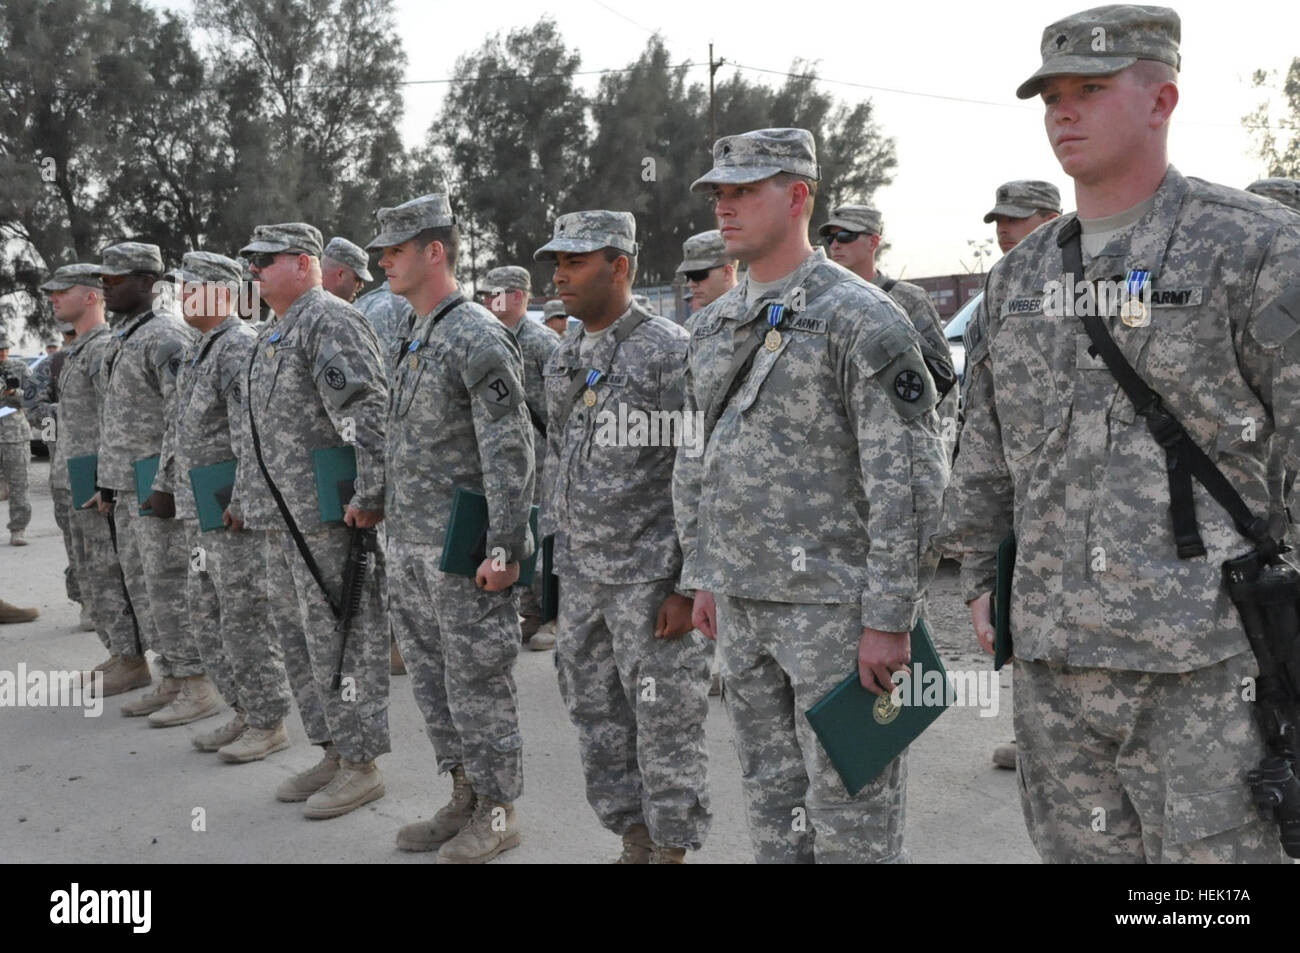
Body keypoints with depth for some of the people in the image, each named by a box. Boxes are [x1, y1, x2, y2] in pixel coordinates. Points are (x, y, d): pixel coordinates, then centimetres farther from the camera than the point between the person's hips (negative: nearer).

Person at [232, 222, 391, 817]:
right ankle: (333, 751, 26)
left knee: (340, 637, -3)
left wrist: (369, 496, -26)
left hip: (329, 515, -10)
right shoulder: (270, 336, 20)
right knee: (297, 634, 15)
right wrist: (243, 498, 26)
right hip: (281, 517, 10)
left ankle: (361, 764, 8)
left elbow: (371, 411, -22)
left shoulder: (330, 322, -12)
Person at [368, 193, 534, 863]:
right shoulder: (417, 341, 14)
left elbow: (511, 450, -20)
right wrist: (376, 506, 20)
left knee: (476, 680, 2)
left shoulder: (478, 338, -15)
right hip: (410, 548, 9)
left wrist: (505, 548, -22)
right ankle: (465, 795, 30)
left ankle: (498, 810, 16)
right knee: (430, 677, 16)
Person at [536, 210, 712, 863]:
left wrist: (689, 584, -18)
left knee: (665, 726, 2)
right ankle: (635, 841, 30)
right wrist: (551, 560, 16)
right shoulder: (562, 361, 12)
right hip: (580, 579, 8)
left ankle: (672, 849, 18)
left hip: (651, 581, -8)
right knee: (598, 721, 15)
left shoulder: (670, 352, -12)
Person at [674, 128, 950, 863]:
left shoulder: (862, 319, -13)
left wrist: (889, 618, -19)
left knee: (851, 816, 3)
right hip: (741, 606, 7)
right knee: (772, 801, 18)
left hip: (834, 605, -7)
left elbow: (909, 478, -17)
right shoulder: (714, 325, 11)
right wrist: (704, 575, 16)